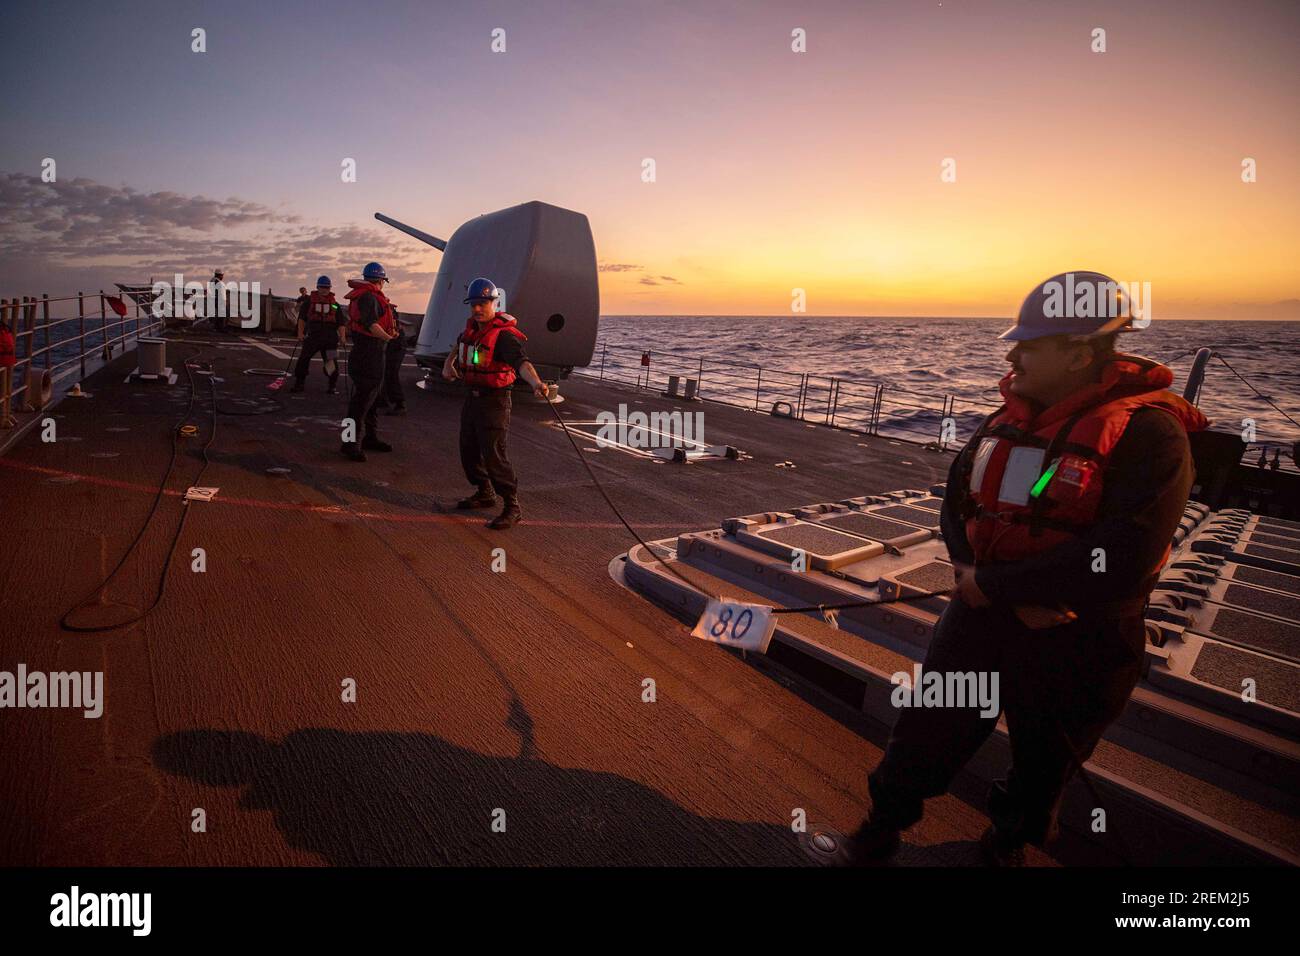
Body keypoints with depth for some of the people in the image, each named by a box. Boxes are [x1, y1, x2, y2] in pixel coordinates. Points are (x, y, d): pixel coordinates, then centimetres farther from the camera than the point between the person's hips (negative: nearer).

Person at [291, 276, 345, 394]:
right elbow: (302, 318, 4)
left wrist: (342, 336, -4)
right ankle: (298, 384, 11)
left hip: (330, 338, 0)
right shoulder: (309, 301, 8)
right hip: (312, 335, 0)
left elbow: (340, 322, 9)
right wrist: (300, 333, -6)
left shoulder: (335, 304, 11)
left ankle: (333, 386, 10)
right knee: (303, 359, 1)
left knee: (331, 361, 0)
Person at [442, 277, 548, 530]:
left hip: (494, 402, -9)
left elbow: (520, 361, -38)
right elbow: (458, 346, 30)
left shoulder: (504, 335, -20)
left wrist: (536, 382, -57)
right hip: (472, 397, 9)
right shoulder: (472, 327, 7)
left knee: (493, 454, -12)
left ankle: (512, 507, -1)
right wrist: (448, 364, 12)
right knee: (469, 450, 16)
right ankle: (485, 494, 35)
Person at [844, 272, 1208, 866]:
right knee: (926, 732, 13)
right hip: (980, 616, 4)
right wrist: (1021, 591, -17)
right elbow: (957, 506, -2)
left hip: (1075, 644, -4)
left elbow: (1120, 563, -28)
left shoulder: (1146, 432, -19)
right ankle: (884, 823, 38)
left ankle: (1010, 839, 50)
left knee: (1045, 758, 21)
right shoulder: (1006, 421, 1)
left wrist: (992, 582, -20)